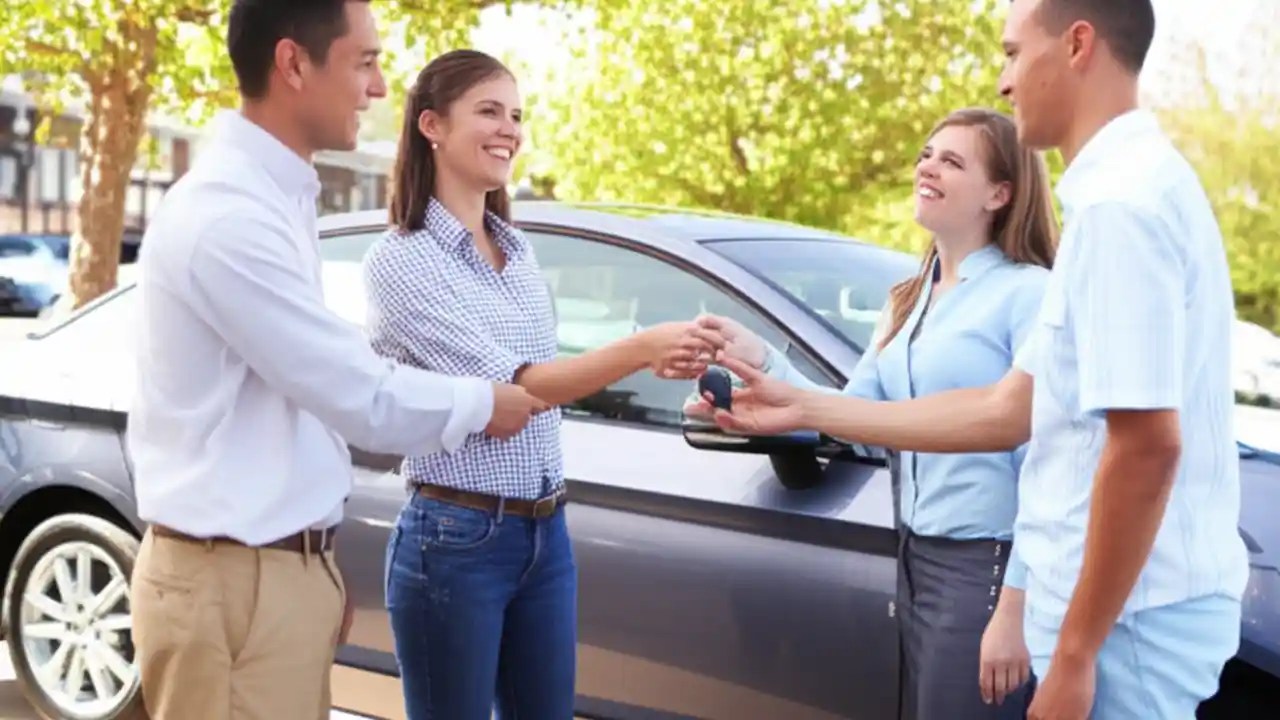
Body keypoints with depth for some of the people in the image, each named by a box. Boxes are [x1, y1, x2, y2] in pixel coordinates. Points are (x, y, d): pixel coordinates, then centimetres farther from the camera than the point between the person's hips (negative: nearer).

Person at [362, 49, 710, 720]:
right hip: (455, 541, -6)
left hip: (547, 534, 7)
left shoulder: (519, 251, 10)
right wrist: (640, 348, -30)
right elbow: (508, 388, -21)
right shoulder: (400, 259, -12)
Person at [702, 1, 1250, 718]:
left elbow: (1146, 444, -24)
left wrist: (1076, 653, -19)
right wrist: (807, 409, 11)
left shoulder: (1121, 198, -18)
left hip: (1132, 613, -9)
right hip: (1136, 600, 9)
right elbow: (1008, 409, 11)